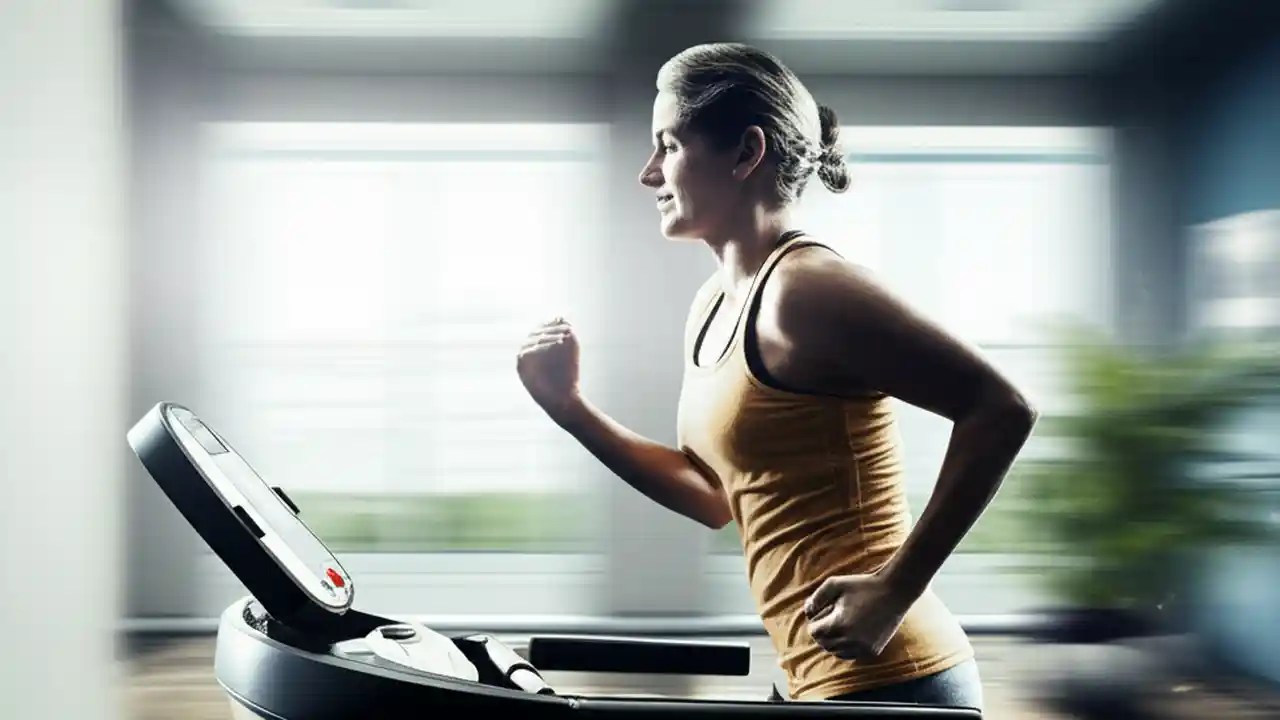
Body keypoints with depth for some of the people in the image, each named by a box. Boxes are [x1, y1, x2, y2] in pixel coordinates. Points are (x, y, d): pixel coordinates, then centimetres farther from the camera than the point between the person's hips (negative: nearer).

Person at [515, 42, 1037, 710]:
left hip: (887, 683, -9)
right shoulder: (713, 305, 10)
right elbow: (717, 498, 17)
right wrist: (569, 407, 9)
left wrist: (897, 587, -22)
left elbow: (1002, 410, -20)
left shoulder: (804, 287, -17)